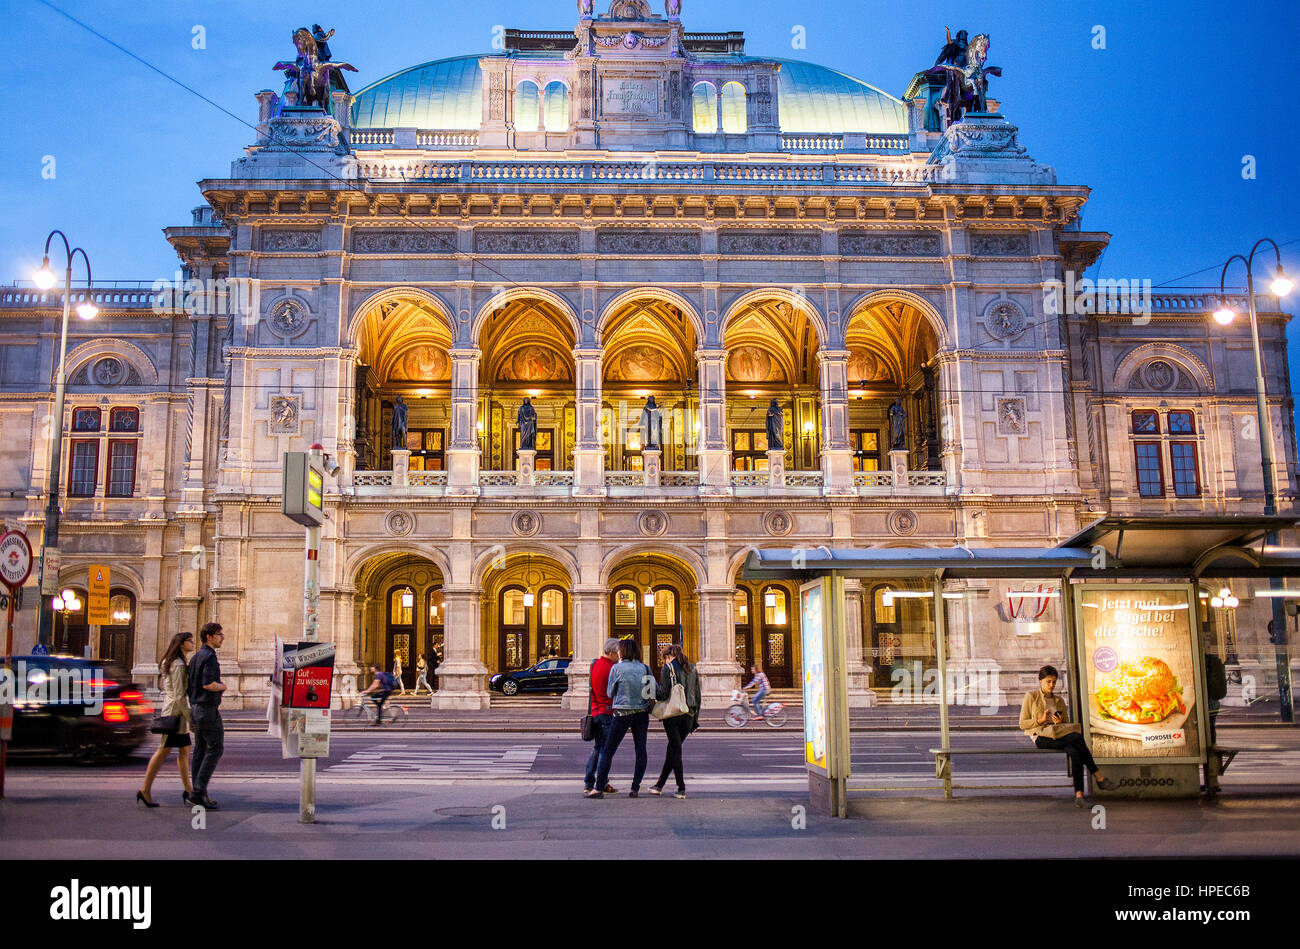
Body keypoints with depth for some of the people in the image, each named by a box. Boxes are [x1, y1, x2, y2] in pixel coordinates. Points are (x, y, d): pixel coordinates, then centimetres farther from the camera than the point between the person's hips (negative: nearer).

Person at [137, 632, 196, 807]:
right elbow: (179, 696, -19)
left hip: (175, 711, 10)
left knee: (184, 751, 9)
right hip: (175, 712, -10)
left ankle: (188, 790, 12)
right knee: (163, 751, -5)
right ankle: (145, 790, 1)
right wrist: (191, 719, -16)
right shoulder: (178, 665, -15)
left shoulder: (174, 663, 15)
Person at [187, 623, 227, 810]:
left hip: (196, 708, 10)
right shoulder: (209, 657, -14)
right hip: (208, 709, -10)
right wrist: (222, 687, -7)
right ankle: (199, 791, -9)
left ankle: (197, 793, 12)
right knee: (215, 748, -7)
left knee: (200, 750, 10)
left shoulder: (196, 657, 15)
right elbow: (208, 684, -25)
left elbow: (187, 686, 18)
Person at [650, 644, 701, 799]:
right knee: (673, 749, 15)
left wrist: (652, 693, 9)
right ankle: (659, 785, 22)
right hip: (688, 715, 5)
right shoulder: (692, 670, 12)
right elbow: (698, 696, 12)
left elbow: (663, 694, -12)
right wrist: (695, 720, 16)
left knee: (675, 750, 2)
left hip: (672, 714, -5)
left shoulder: (667, 668, -4)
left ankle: (681, 788, -1)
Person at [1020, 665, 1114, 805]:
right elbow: (1023, 724, 0)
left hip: (1059, 737, 5)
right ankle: (1098, 776, -22)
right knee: (1077, 736, -29)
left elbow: (1066, 726, 21)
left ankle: (1079, 793, -39)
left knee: (1075, 752, -32)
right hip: (1041, 737, -4)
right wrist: (1041, 720, -15)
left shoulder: (1059, 701, 18)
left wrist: (1060, 723, -2)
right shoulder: (1031, 696, 5)